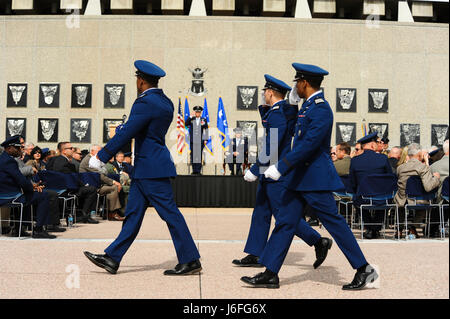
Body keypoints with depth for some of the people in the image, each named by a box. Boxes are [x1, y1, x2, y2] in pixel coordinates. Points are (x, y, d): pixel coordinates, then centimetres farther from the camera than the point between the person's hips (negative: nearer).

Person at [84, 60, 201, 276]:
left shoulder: (145, 103, -16)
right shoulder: (165, 102, 13)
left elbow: (125, 134, -17)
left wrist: (101, 157, -11)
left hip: (152, 168, -10)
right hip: (145, 169, 10)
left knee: (170, 213, -4)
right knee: (133, 212, 11)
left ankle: (190, 261, 4)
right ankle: (112, 258, 17)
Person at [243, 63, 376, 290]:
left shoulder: (321, 110, -17)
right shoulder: (307, 105, 13)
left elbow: (308, 144, -24)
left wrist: (280, 167, -23)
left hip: (316, 178, -10)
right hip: (299, 178, 10)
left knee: (334, 223, -1)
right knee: (284, 222, 7)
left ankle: (364, 270, 13)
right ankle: (270, 274, 11)